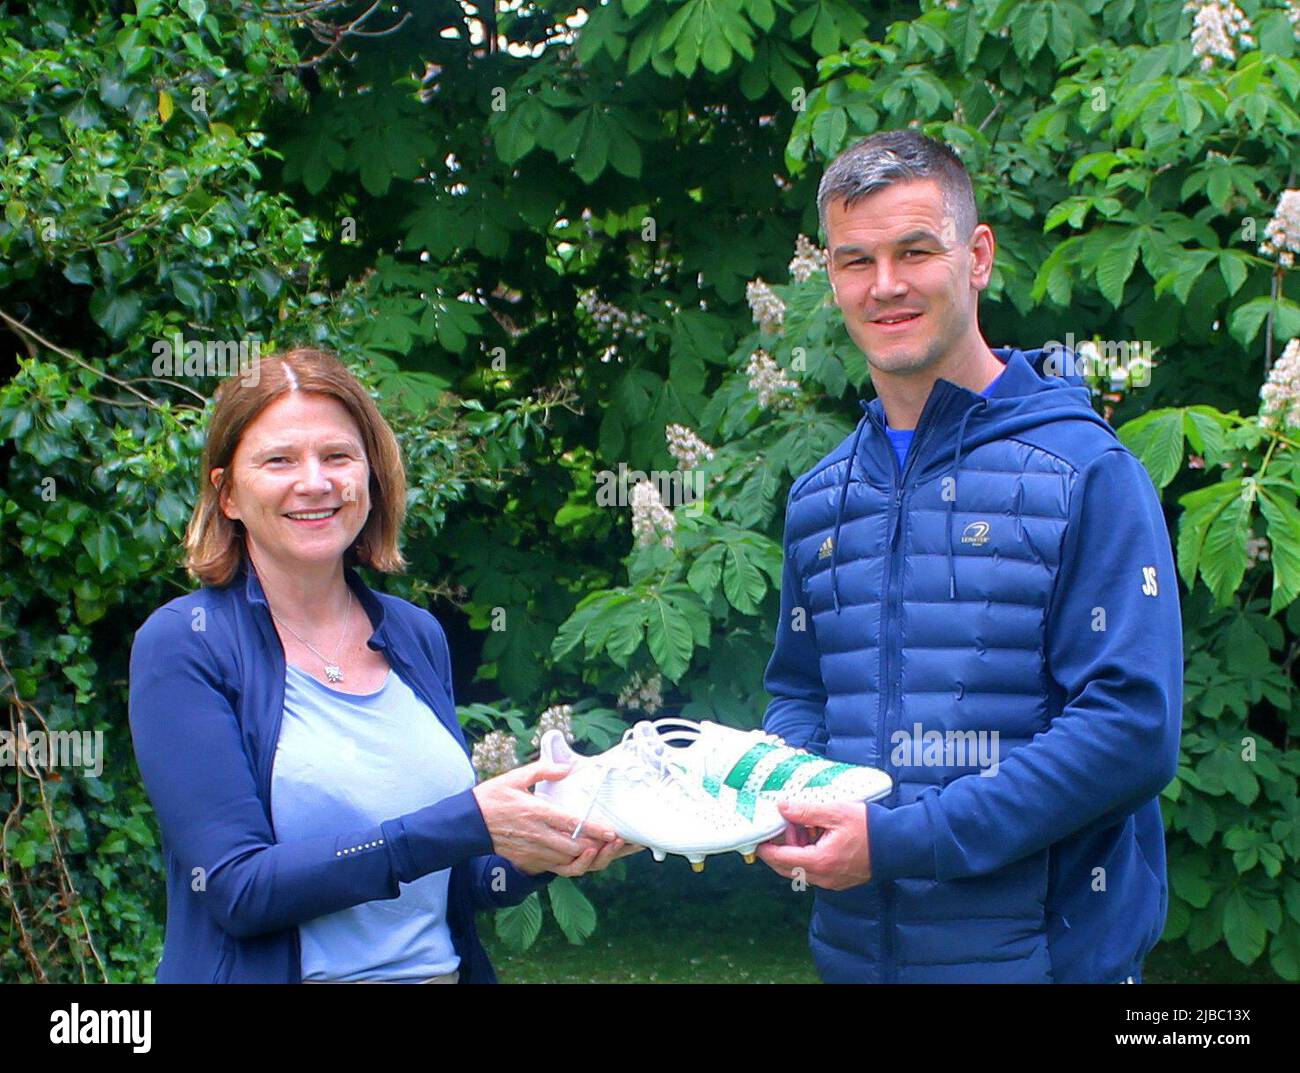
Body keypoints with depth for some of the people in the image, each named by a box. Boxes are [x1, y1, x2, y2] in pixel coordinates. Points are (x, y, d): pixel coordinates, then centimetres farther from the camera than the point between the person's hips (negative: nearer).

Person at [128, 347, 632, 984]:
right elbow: (238, 887, -18)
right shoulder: (183, 644, -10)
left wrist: (529, 862, -10)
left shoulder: (417, 637, 3)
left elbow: (443, 884, 10)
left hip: (444, 967, 4)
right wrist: (469, 824, -23)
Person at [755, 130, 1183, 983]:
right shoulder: (819, 499, 9)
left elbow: (1134, 728, -18)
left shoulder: (1084, 472, -10)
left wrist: (901, 839, -22)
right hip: (854, 946, 5)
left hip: (1041, 947, -5)